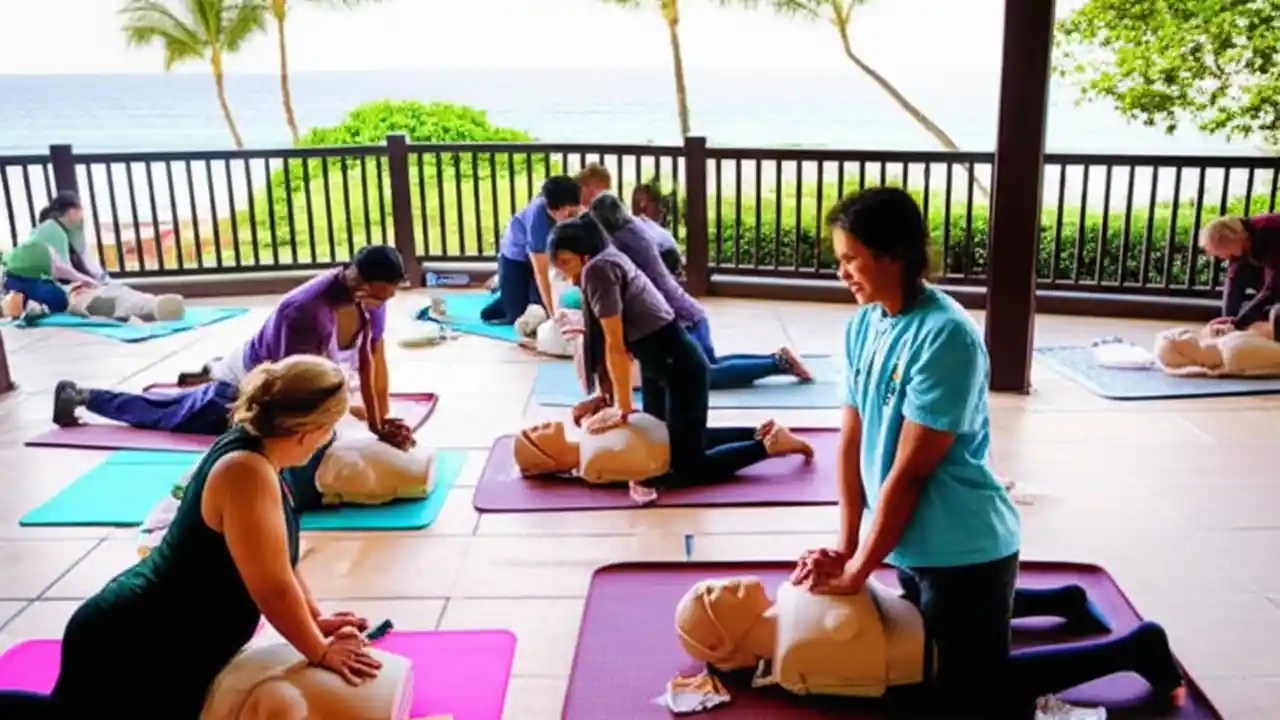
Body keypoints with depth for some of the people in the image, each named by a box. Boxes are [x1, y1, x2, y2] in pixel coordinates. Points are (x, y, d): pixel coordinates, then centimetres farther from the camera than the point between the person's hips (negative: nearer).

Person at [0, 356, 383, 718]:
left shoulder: (254, 451, -1)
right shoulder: (246, 471, -30)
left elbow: (279, 558, 10)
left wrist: (315, 619, 6)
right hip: (129, 649, -9)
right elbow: (273, 589, -26)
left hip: (168, 649, 9)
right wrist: (321, 653, -13)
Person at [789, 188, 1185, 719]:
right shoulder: (862, 325, -2)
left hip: (962, 549, -8)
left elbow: (909, 471, -24)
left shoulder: (945, 336, -26)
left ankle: (1134, 650, 19)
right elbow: (851, 440, 1)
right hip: (916, 543, 8)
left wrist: (856, 572, -18)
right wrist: (844, 547, -2)